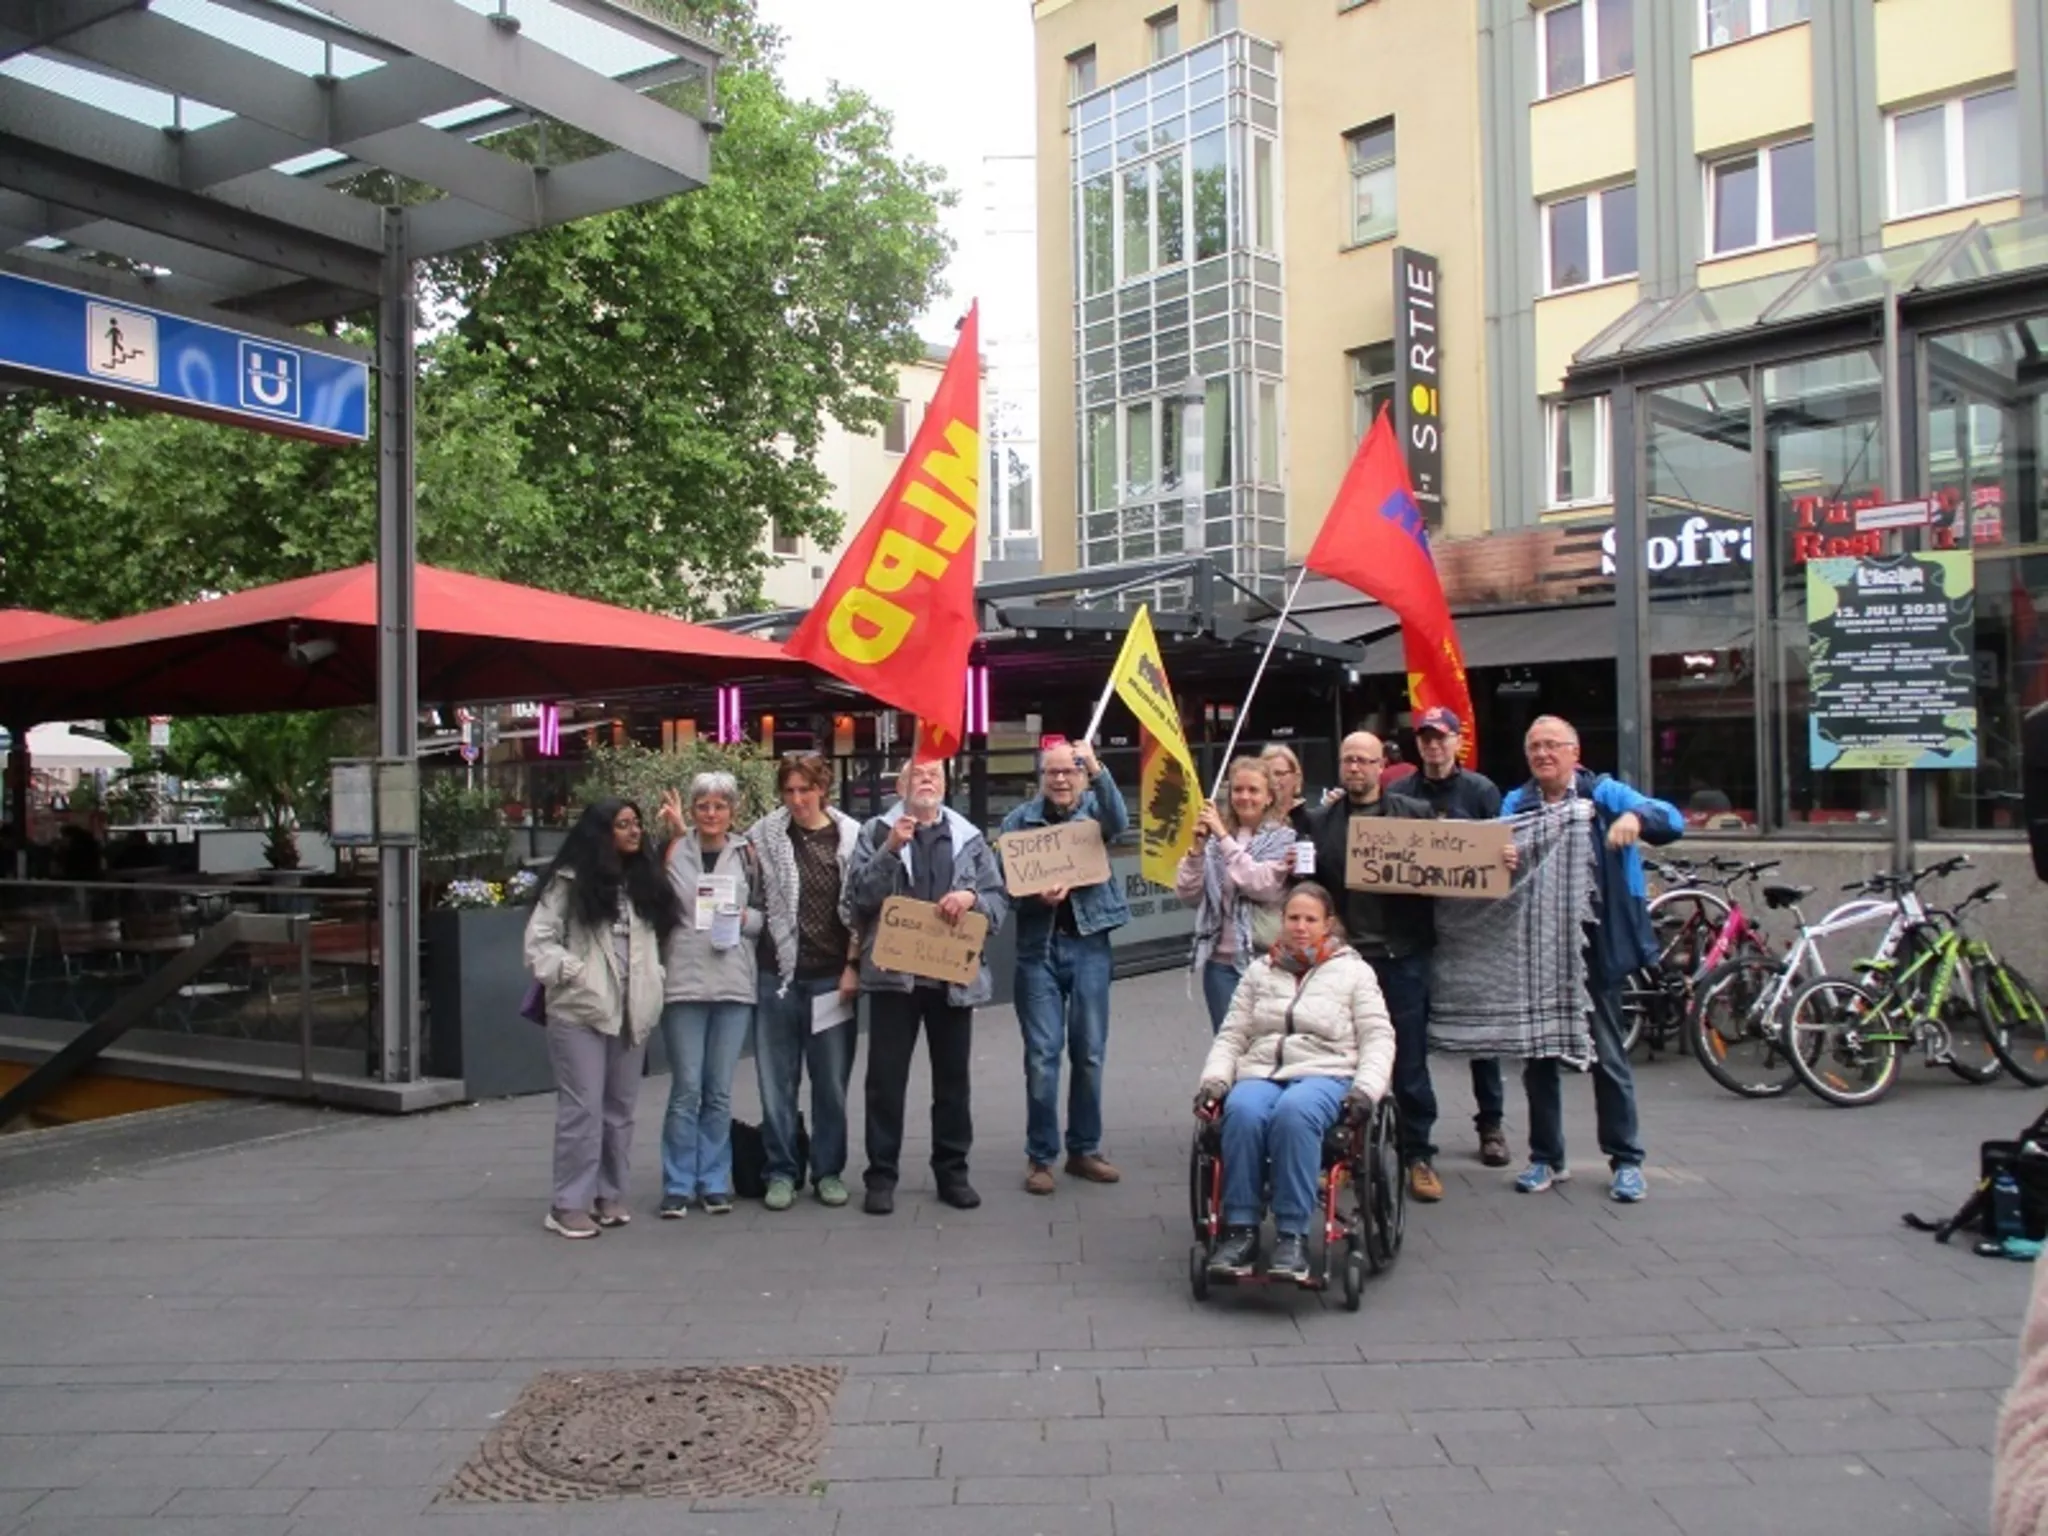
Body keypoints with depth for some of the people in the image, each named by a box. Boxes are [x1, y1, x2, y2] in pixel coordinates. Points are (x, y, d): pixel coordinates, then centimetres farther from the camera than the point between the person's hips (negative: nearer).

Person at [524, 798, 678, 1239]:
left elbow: (661, 933, 18)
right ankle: (570, 1203, 3)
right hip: (580, 1010, -5)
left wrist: (652, 980, 4)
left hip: (631, 1011, 6)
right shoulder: (569, 881, -3)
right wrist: (572, 973, -14)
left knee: (620, 1108, 11)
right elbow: (538, 941, -6)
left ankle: (609, 1194, 21)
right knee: (582, 1108, -5)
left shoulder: (645, 881, 14)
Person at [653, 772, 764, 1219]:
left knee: (719, 1091, 7)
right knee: (686, 1090, 0)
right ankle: (677, 1185, 11)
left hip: (733, 984, 2)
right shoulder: (673, 851, 2)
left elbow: (765, 916, 13)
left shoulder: (747, 855, 8)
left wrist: (743, 918, -9)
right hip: (682, 983, -2)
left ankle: (714, 1182, 18)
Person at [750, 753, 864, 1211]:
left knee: (832, 1080, 7)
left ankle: (828, 1170, 20)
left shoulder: (852, 836, -1)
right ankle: (780, 1171, 18)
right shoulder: (763, 835, 0)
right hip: (776, 973, 0)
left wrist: (853, 966, -4)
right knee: (777, 1080, 7)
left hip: (832, 976, 0)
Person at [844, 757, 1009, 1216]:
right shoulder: (876, 833, 2)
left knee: (953, 1077, 11)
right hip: (894, 974, -2)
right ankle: (881, 1175, 12)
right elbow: (856, 898, -8)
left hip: (955, 976, 2)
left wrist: (972, 897, -14)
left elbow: (1000, 901, 6)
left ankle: (952, 1170, 22)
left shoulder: (969, 838, 8)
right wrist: (890, 850, -18)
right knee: (886, 1077, 3)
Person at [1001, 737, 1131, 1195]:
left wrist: (1098, 771, -33)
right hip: (1038, 946, -1)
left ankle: (1085, 1149, 20)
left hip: (1088, 942, 1)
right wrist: (1036, 896, -18)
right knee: (1042, 1054, -1)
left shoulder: (1094, 809, 4)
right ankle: (1040, 1156, 8)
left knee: (1089, 1052, 7)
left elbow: (1119, 823, -19)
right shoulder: (1018, 820, 5)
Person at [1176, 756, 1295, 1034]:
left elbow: (1263, 885, -17)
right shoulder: (1215, 839, 10)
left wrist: (1225, 838, -14)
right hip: (1220, 961, 3)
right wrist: (1198, 847, -7)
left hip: (1264, 959, -3)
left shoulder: (1283, 838, 0)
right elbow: (1187, 894, 5)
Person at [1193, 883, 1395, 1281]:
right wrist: (1214, 1078, -1)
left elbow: (1378, 1037, 7)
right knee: (1242, 1112, -35)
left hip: (1325, 1074, -2)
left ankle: (1293, 1235, -33)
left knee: (1294, 1112, -39)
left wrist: (1366, 1087, -11)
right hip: (1260, 1073, 3)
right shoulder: (1260, 971, 21)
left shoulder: (1354, 971, 14)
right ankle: (1240, 1229, -28)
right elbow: (1231, 1035, 17)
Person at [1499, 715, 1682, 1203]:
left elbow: (1672, 821, -10)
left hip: (1595, 945, -3)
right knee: (1538, 1056, 9)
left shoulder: (1605, 794, 1)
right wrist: (1502, 861, -28)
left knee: (1607, 1056, 4)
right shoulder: (1515, 804, 10)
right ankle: (1547, 1158, 21)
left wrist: (1635, 818, -32)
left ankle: (1626, 1161, 15)